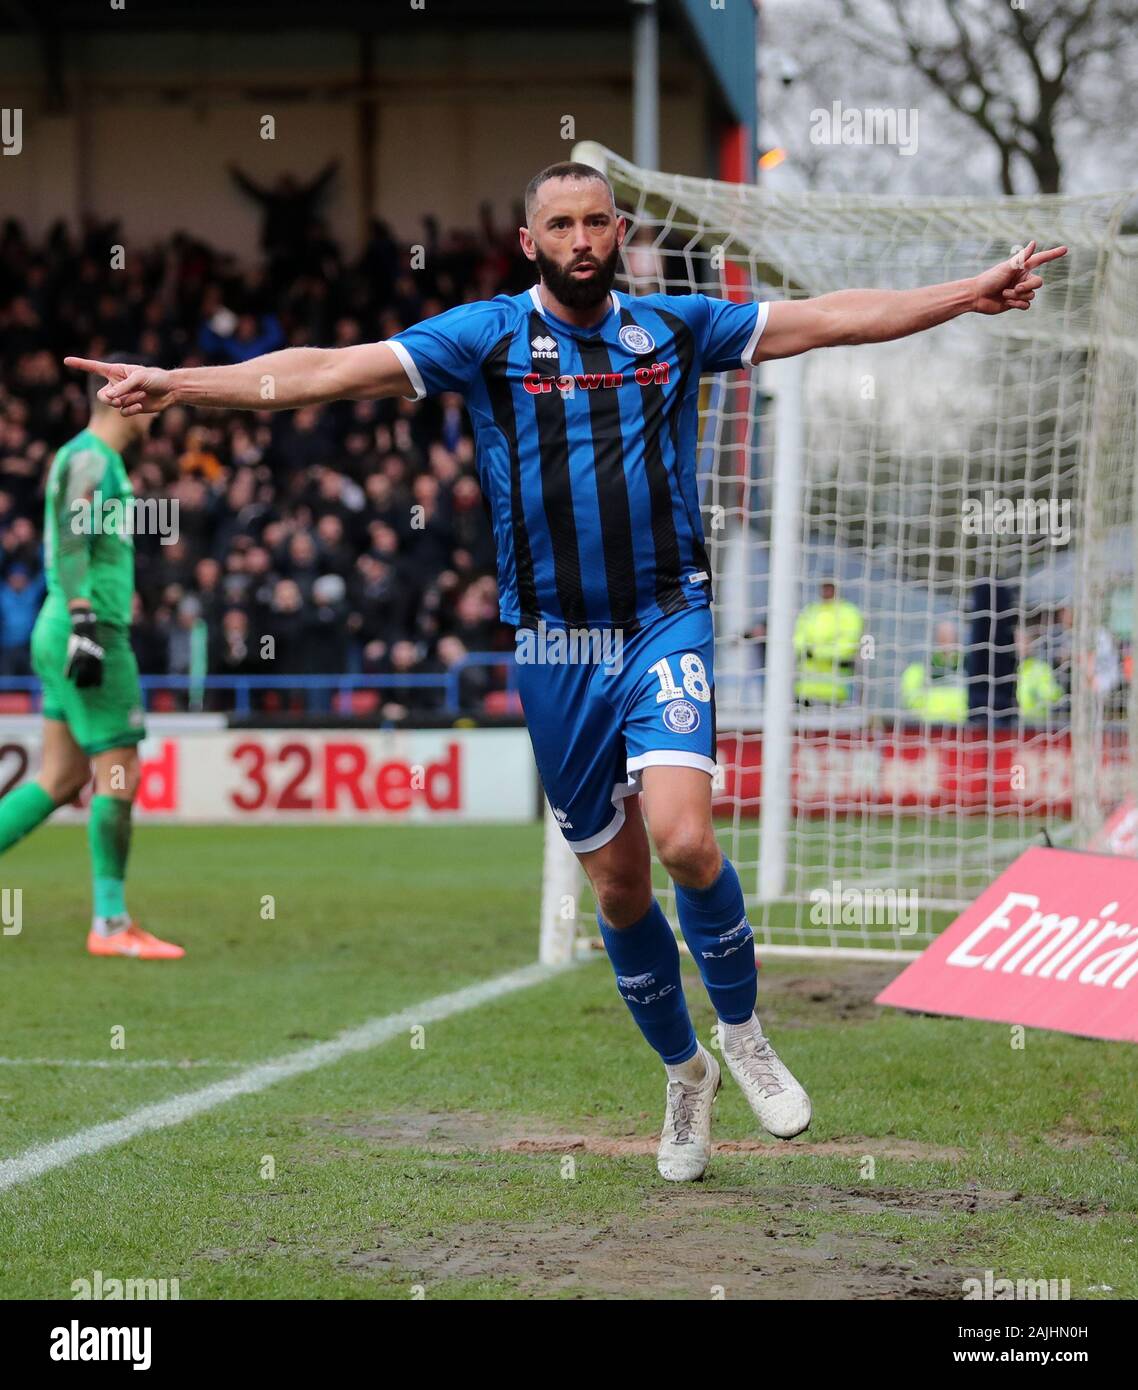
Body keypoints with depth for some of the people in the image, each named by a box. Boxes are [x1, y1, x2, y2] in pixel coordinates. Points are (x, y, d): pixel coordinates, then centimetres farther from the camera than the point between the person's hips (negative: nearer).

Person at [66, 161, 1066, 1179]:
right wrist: (179, 384, -15)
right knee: (619, 886, 8)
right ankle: (683, 1072, 31)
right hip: (553, 645, 1)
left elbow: (834, 320, 8)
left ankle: (743, 1034, 4)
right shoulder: (486, 335, 0)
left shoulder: (677, 327, 4)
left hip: (666, 625, -1)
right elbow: (327, 370, -6)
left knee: (685, 840, -22)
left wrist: (974, 294, 5)